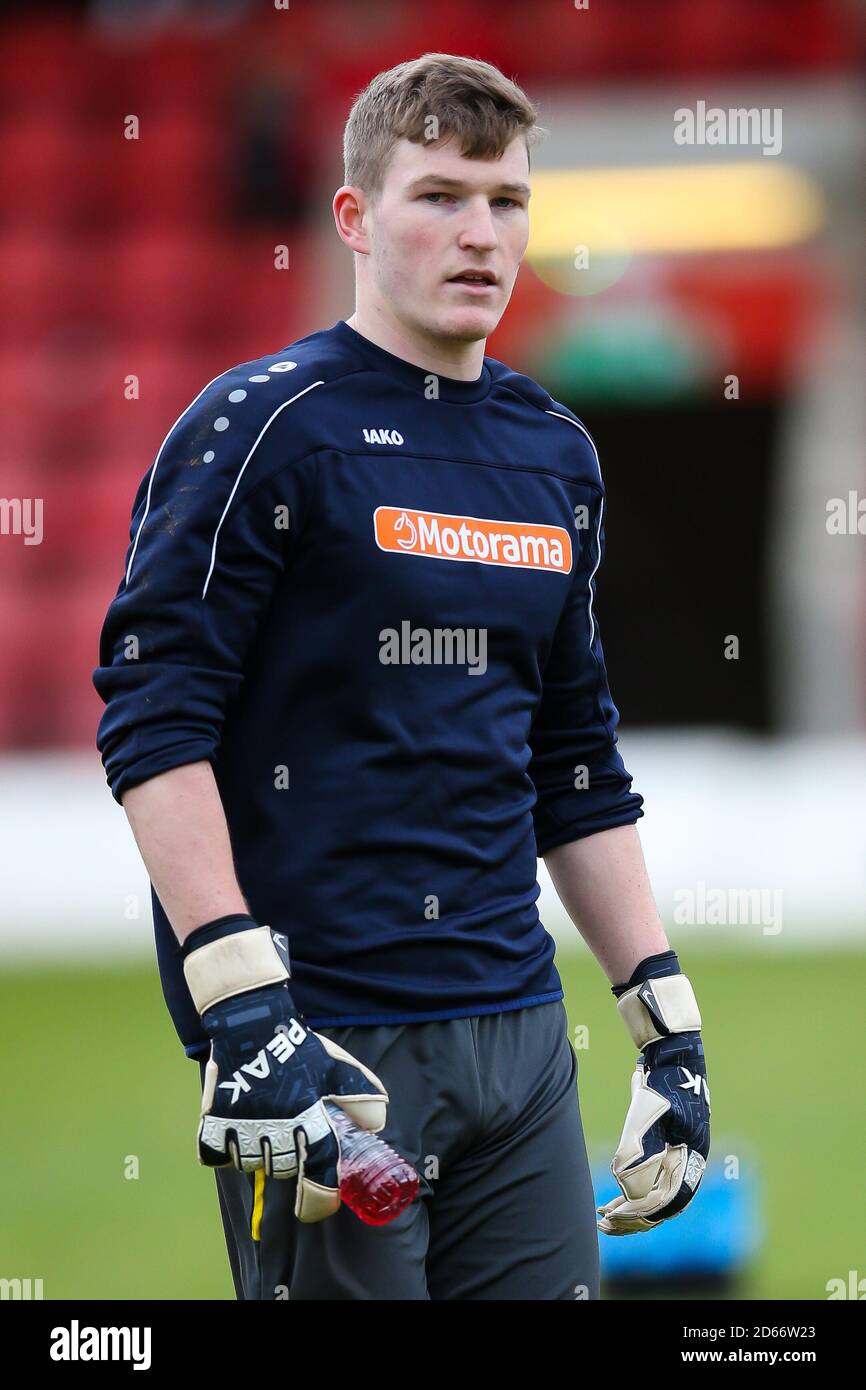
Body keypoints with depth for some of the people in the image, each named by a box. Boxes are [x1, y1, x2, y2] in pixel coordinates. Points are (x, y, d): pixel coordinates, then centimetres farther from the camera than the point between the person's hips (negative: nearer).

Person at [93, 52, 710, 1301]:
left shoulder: (556, 455, 15)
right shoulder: (264, 427, -6)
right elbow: (153, 723, -12)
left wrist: (669, 1023, 16)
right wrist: (243, 1009, -20)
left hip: (520, 1040, 6)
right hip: (325, 1040, -6)